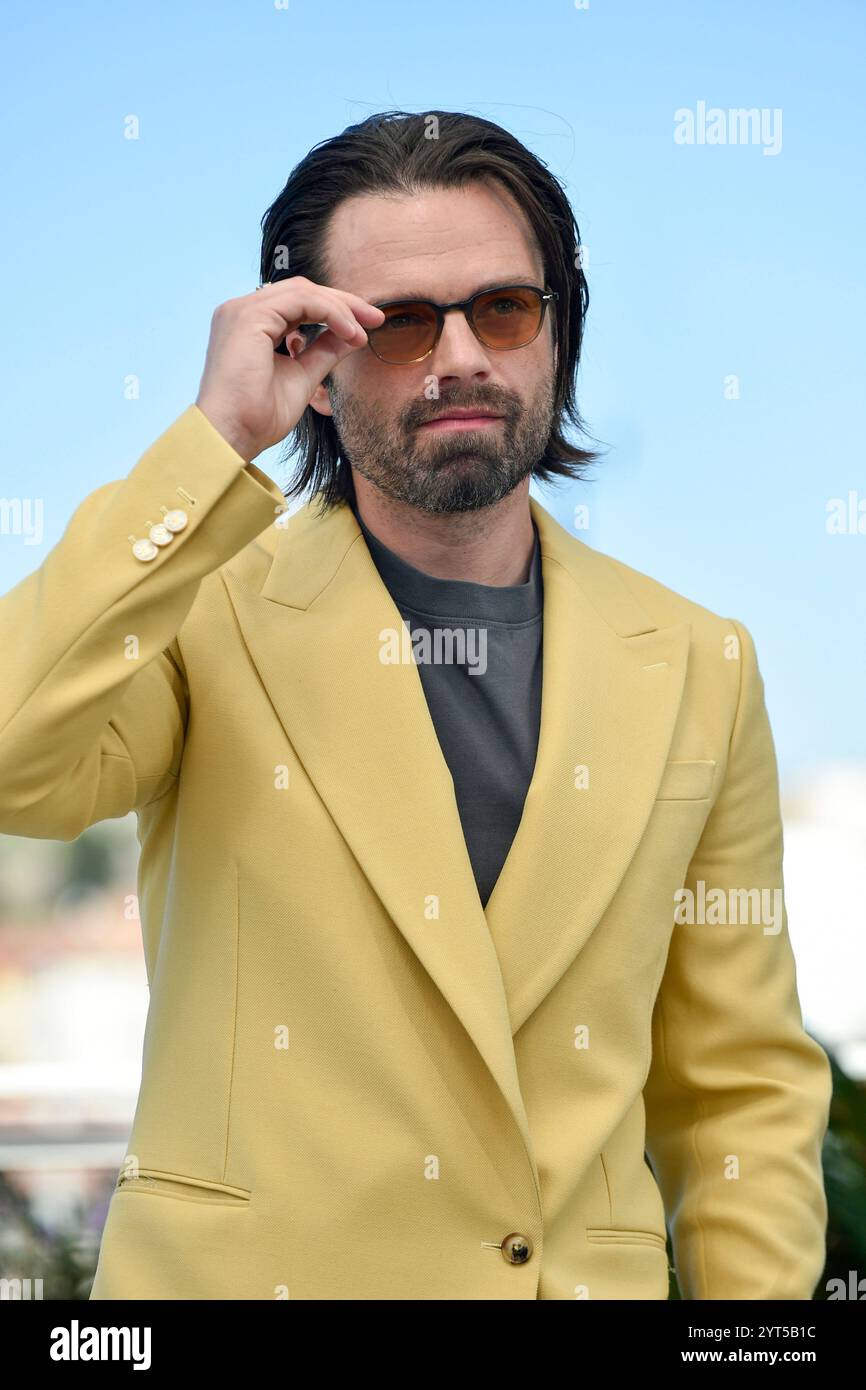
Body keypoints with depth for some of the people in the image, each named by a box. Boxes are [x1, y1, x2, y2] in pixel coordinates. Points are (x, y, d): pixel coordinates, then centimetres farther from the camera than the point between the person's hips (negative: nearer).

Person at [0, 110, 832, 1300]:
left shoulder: (697, 666, 3)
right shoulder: (208, 616, -4)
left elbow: (742, 1092, 7)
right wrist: (218, 441, -21)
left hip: (590, 1273, 3)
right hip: (239, 1272, -2)